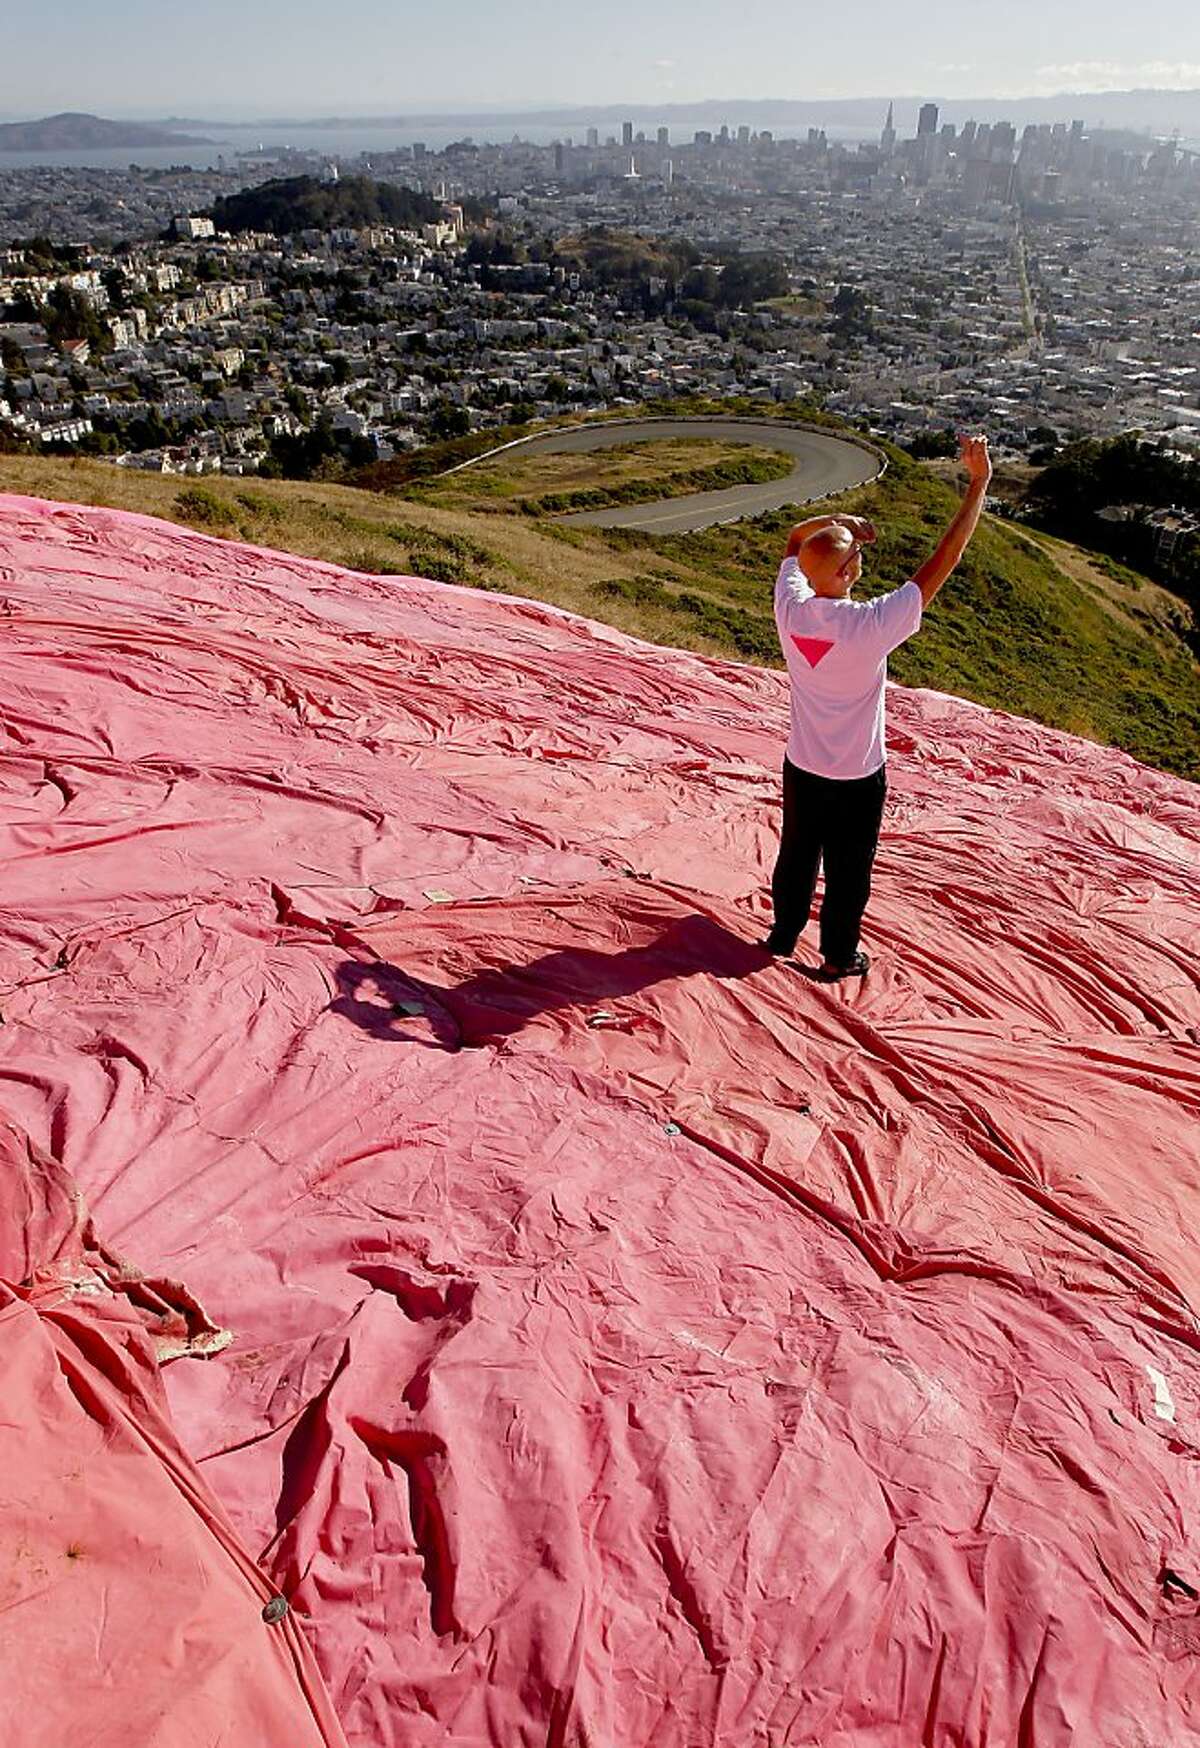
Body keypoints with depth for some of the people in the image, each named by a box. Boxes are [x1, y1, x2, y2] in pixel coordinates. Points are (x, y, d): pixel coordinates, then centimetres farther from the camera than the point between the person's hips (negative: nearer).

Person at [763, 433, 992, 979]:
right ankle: (838, 958, 33)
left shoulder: (790, 608, -17)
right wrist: (978, 482, -18)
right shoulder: (870, 625, -30)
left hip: (801, 768, 4)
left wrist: (836, 519, -10)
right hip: (857, 779, -4)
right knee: (848, 872, 15)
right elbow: (943, 560, -24)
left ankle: (783, 934, 42)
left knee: (796, 854, 23)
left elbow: (795, 540, 5)